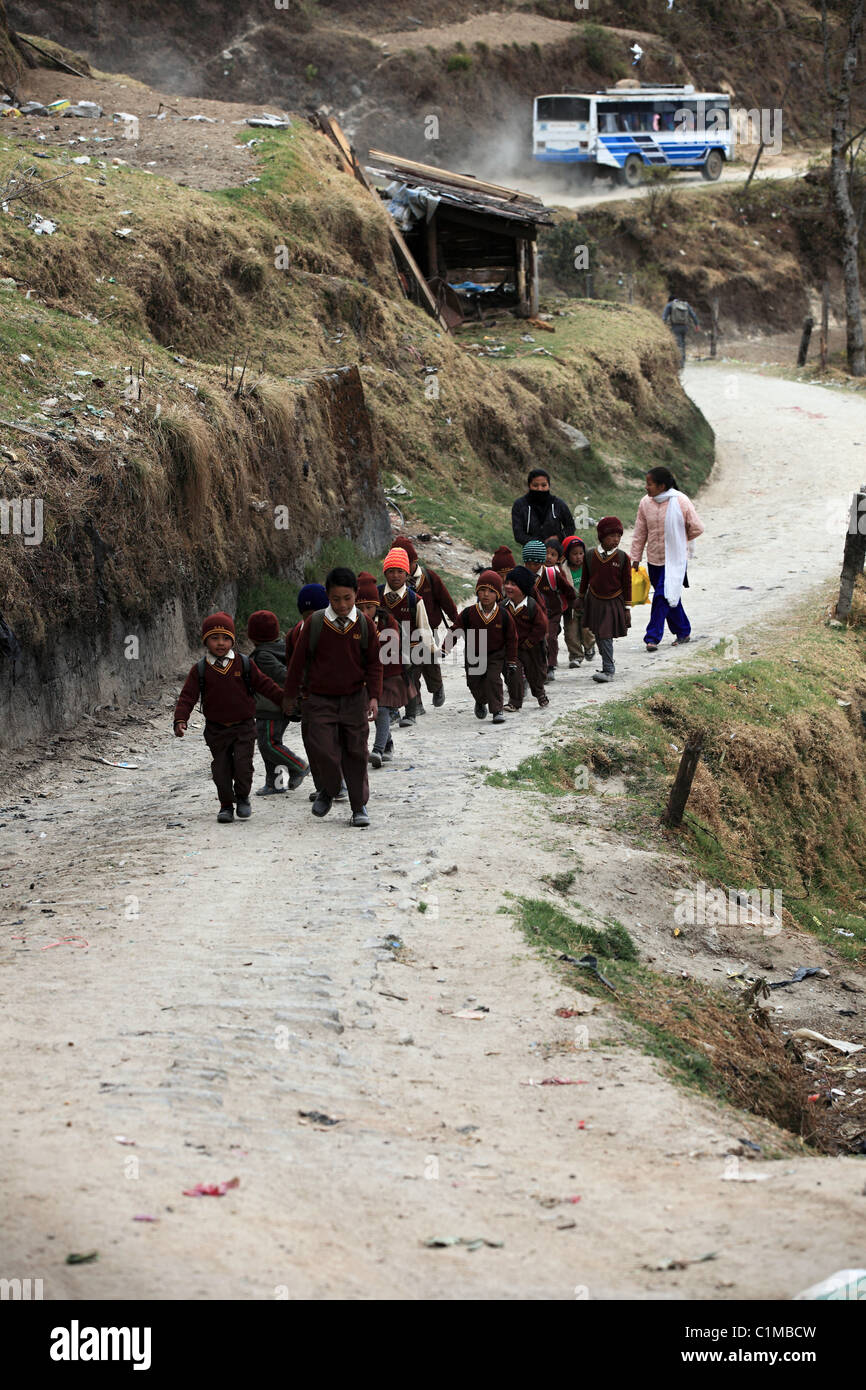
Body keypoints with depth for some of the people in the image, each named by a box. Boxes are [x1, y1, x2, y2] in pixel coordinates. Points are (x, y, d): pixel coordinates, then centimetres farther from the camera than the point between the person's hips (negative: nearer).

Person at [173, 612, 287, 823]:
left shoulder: (244, 664, 1)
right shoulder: (200, 670, -1)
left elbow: (264, 684, 6)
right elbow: (187, 696, -3)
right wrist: (180, 719, -16)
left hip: (244, 726, -1)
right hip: (216, 729, 1)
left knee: (243, 764, -10)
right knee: (221, 768, 3)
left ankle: (243, 798, 12)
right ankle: (226, 805, 17)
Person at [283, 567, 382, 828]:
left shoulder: (363, 625, -3)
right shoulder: (315, 623, -7)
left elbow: (374, 663, 4)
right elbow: (298, 660, 2)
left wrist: (373, 697, -5)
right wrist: (290, 695, 7)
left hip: (354, 699, 1)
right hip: (319, 699, -1)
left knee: (356, 753, 4)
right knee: (322, 750, -9)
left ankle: (359, 806, 16)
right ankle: (327, 790, 21)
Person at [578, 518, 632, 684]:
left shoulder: (622, 557, -7)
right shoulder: (590, 556, -2)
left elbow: (627, 584, -2)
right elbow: (585, 579, 11)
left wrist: (626, 608, -2)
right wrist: (581, 599, 17)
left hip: (614, 602, -3)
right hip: (594, 601, 3)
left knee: (605, 636, -9)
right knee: (600, 637, 7)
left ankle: (608, 671, -7)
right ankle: (608, 667, 22)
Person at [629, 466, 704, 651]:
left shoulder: (681, 502, -13)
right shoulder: (645, 503, -1)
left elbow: (697, 528, -4)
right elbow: (640, 533, 6)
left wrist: (678, 539, 4)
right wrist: (635, 558, 5)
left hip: (674, 559, -5)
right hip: (654, 559, 5)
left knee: (662, 597, -12)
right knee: (670, 598, 14)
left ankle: (652, 637, -10)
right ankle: (683, 632, 30)